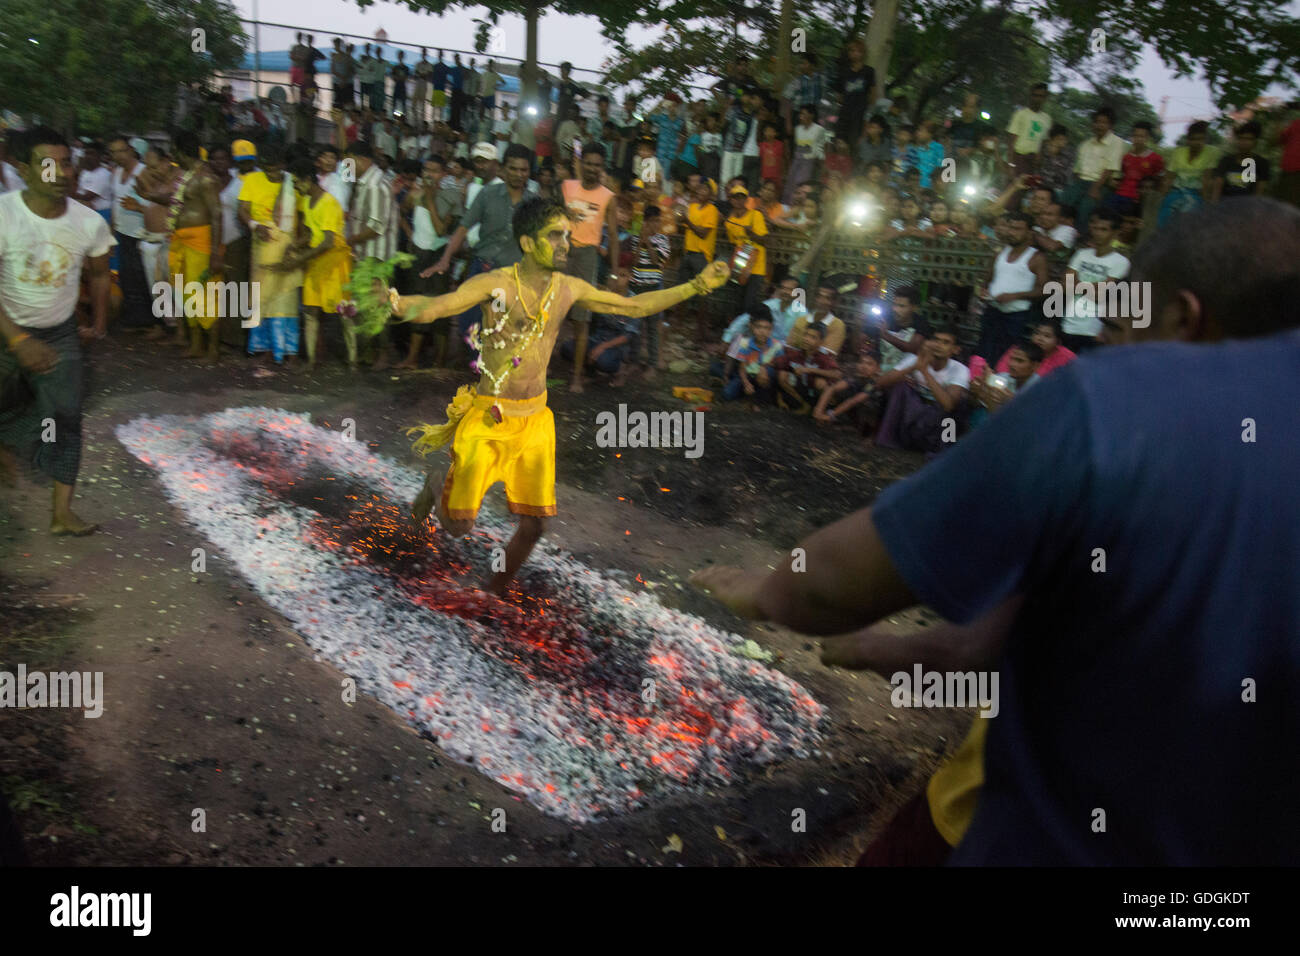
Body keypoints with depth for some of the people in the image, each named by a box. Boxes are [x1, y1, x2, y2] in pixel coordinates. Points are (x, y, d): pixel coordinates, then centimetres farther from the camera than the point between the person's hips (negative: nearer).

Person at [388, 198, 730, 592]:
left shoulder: (568, 289, 1)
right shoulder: (497, 284, -16)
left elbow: (635, 306, 14)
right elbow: (439, 305, -31)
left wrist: (697, 286, 13)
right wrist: (399, 305, -54)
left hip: (535, 420, 5)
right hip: (487, 417, -5)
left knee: (534, 524, 6)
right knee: (459, 525, -2)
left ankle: (495, 593, 31)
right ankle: (434, 485, 34)